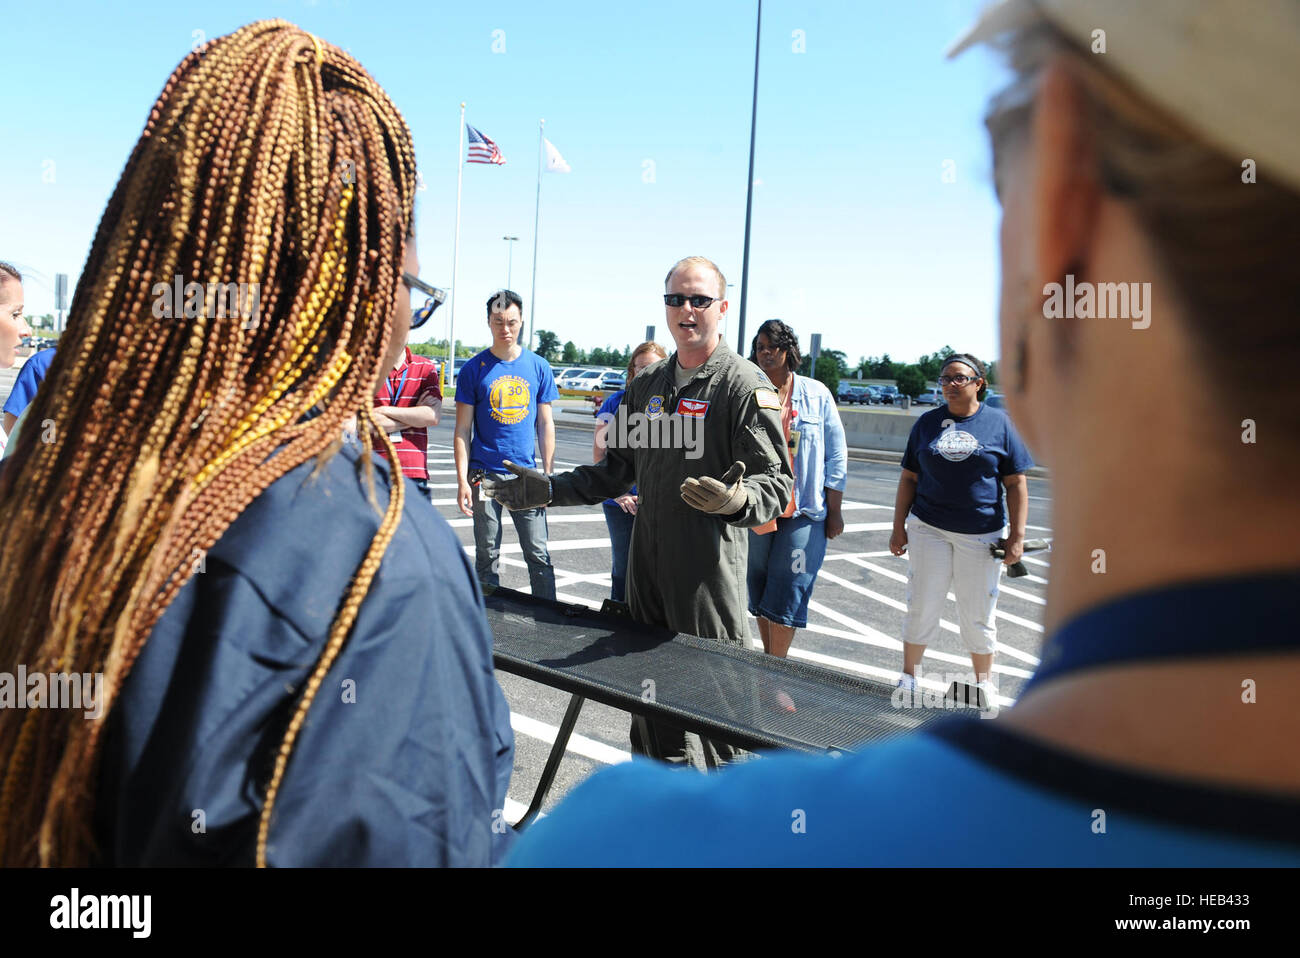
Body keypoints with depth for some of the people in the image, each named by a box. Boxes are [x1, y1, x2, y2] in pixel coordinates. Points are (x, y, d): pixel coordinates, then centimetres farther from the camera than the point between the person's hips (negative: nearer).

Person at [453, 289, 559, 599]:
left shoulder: (539, 367, 5)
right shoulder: (474, 369, 0)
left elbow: (545, 425, 9)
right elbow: (463, 429, 1)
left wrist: (548, 476, 4)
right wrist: (462, 480, -7)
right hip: (484, 474, -1)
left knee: (538, 555, 1)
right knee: (487, 556, 8)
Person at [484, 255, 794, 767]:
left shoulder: (745, 384, -7)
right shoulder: (646, 384, 15)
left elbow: (777, 481, -12)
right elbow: (618, 469, 22)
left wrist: (737, 500, -33)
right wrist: (549, 489, 15)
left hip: (711, 570, -6)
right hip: (647, 565, 7)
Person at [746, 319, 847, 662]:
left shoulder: (817, 394, 1)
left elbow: (836, 456, 3)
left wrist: (835, 511, 1)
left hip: (803, 511, -2)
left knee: (787, 592, -6)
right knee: (760, 591, 11)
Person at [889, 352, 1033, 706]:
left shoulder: (1000, 423, 1)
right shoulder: (927, 422, 7)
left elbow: (1016, 484, 0)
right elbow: (909, 479, 8)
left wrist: (1017, 536, -5)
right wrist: (899, 528, 4)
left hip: (982, 536, -1)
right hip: (928, 530, 2)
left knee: (977, 616, 8)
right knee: (922, 608, 7)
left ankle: (984, 685, 26)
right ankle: (908, 678, 23)